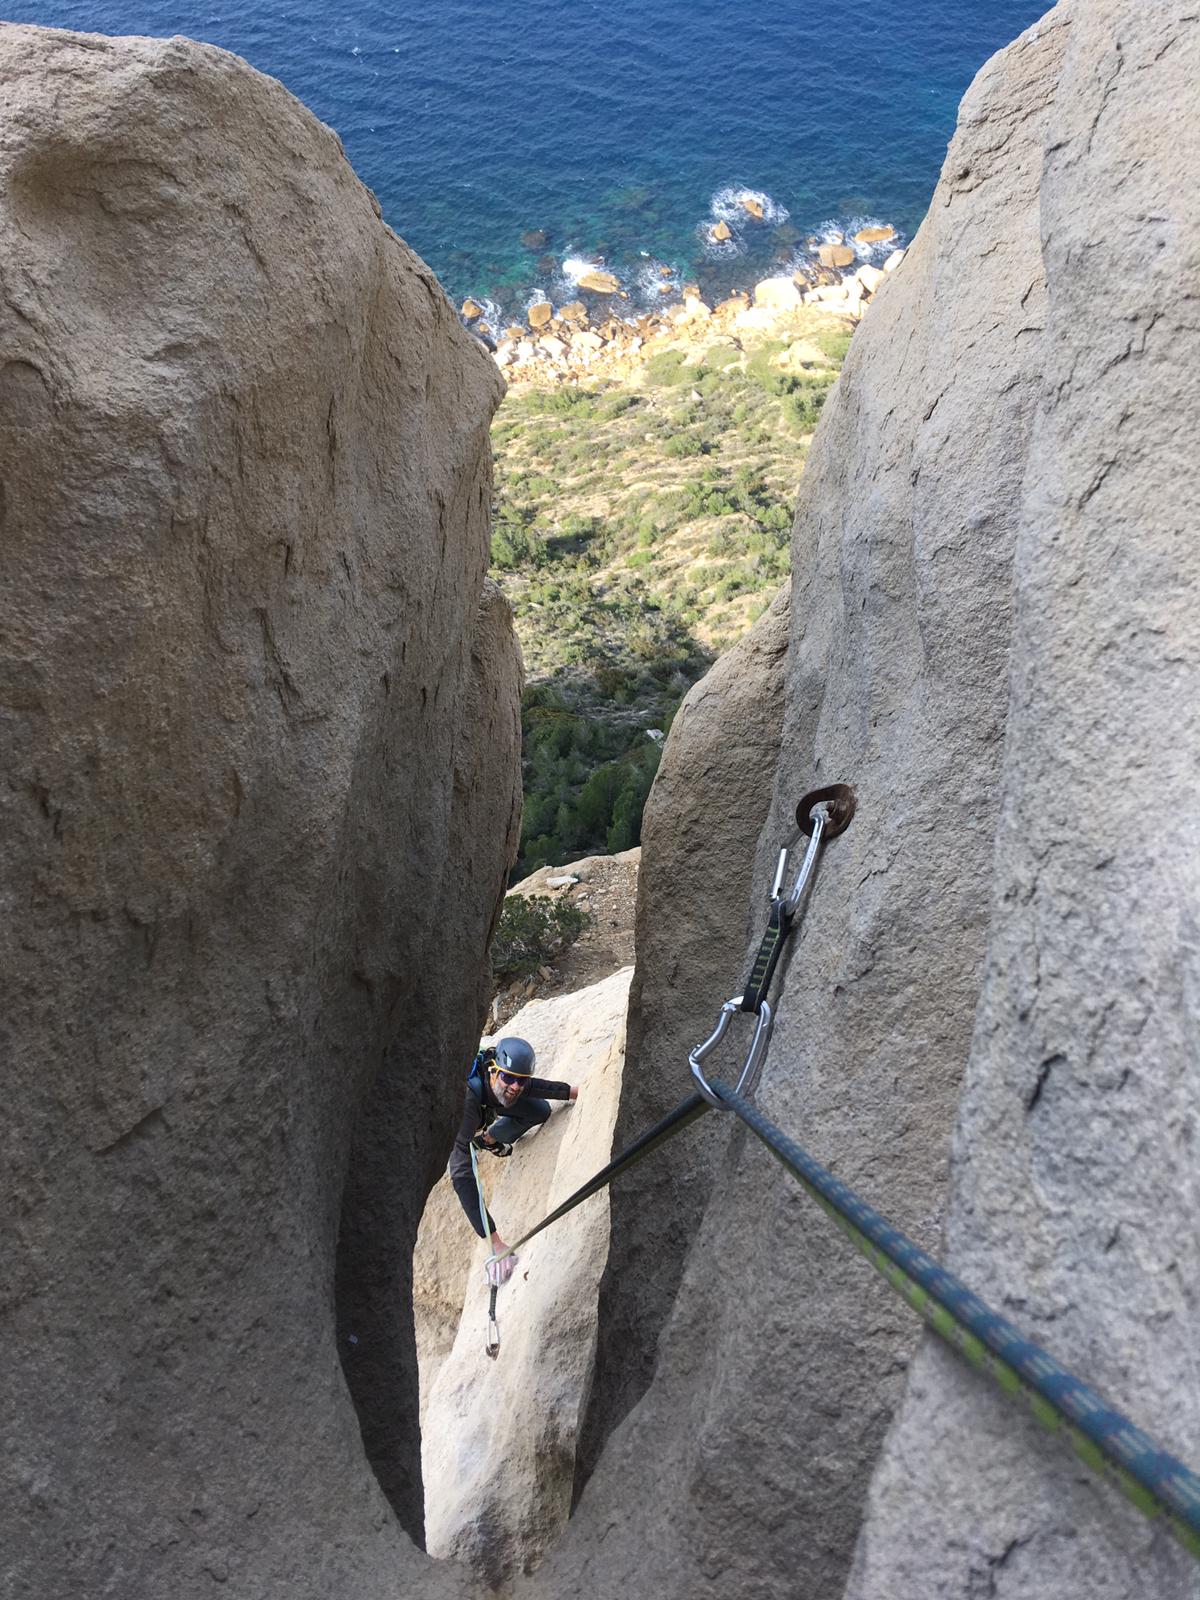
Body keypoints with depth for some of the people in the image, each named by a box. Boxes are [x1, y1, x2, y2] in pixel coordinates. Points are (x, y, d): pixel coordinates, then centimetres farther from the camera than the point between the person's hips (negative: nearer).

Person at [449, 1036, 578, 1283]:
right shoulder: (466, 1099, -51)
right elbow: (462, 1175, -56)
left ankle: (490, 1138, 18)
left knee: (541, 1110, -8)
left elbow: (552, 1088, -11)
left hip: (488, 1105, 2)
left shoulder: (517, 1085, -34)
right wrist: (495, 1242, -59)